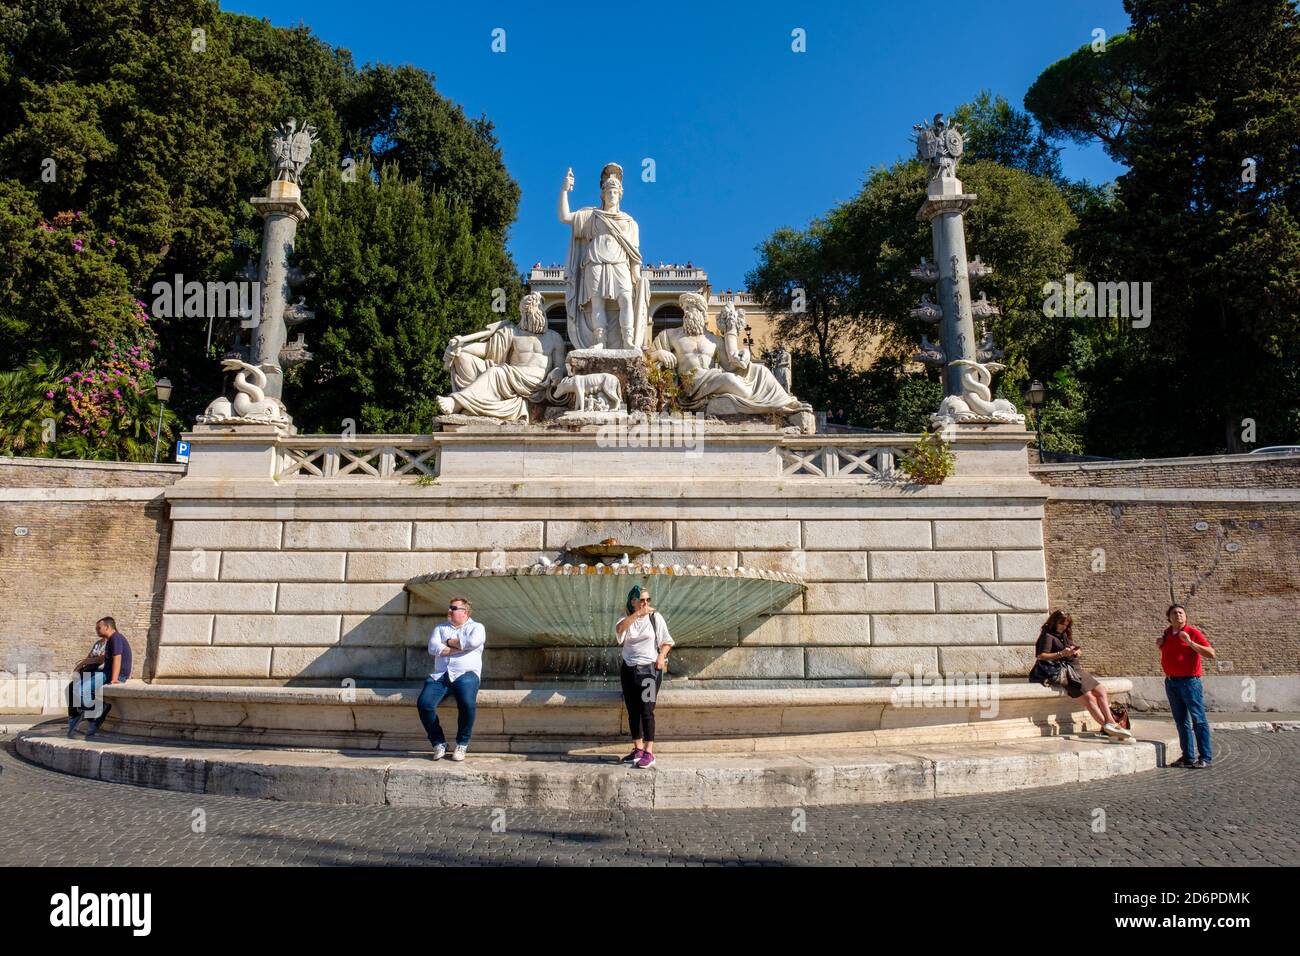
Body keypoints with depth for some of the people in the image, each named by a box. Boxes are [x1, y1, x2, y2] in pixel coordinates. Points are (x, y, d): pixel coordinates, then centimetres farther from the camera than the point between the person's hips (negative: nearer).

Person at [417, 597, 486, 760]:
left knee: (467, 703, -32)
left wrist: (449, 642, 2)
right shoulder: (440, 628, 23)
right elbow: (433, 648, 4)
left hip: (465, 674, -3)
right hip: (440, 675, 3)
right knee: (424, 703, -23)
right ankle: (439, 743, -4)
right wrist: (461, 647, -2)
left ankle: (462, 744, -9)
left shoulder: (476, 627, 14)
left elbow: (473, 642, -10)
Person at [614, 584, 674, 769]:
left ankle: (649, 753, -9)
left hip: (649, 669, -3)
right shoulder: (626, 618, 5)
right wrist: (637, 613, -29)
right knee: (633, 711, 9)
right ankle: (638, 749, 20)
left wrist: (662, 656, -11)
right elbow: (619, 628, -20)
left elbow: (666, 640, 8)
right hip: (629, 669, 4)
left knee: (646, 710, -11)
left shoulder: (655, 617, 1)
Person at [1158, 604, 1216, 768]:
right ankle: (1188, 756, 13)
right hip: (1170, 682, 6)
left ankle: (1205, 757, -2)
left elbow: (1211, 653, -14)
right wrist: (1160, 646, 10)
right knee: (1181, 721, 9)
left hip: (1189, 681, -6)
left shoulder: (1193, 633, -5)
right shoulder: (1167, 633, 14)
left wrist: (1190, 642, -22)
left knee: (1198, 720, -5)